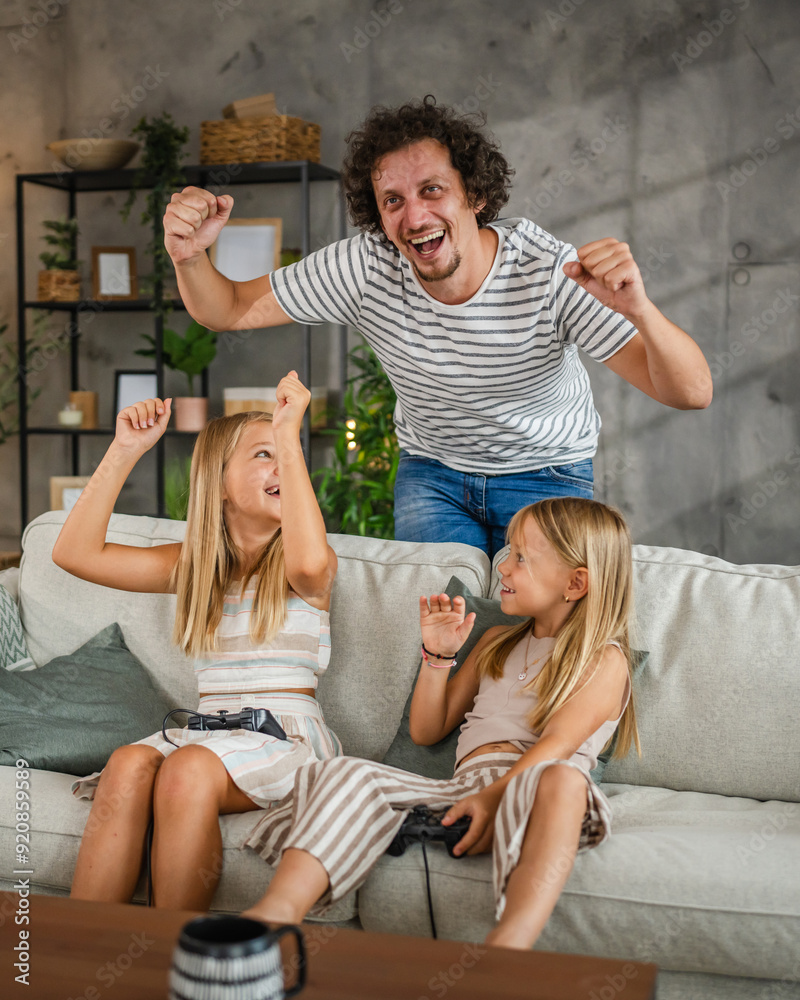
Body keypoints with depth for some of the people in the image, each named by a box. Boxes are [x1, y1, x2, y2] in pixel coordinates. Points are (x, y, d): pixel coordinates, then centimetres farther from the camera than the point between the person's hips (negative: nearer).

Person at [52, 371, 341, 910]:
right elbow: (77, 553, 7)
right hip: (204, 728, 4)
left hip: (287, 733, -3)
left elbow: (310, 562, -26)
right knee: (128, 765, -29)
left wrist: (291, 436, -20)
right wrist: (125, 451, 0)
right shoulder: (194, 563, 16)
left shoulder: (304, 563, 3)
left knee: (189, 768, -34)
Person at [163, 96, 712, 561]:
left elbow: (692, 393, -34)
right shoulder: (365, 267, -22)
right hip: (431, 471, 2)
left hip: (548, 475, -1)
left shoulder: (550, 270, -30)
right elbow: (230, 310, -12)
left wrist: (640, 310, -55)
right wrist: (191, 257, -35)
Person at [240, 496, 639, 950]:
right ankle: (277, 914, -44)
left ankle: (507, 947, -62)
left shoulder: (605, 660, 10)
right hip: (464, 783, 5)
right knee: (348, 773, -20)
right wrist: (439, 655, 15)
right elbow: (428, 731, 30)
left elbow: (559, 743, -9)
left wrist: (497, 794, -26)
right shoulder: (496, 644, 30)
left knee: (560, 780, -41)